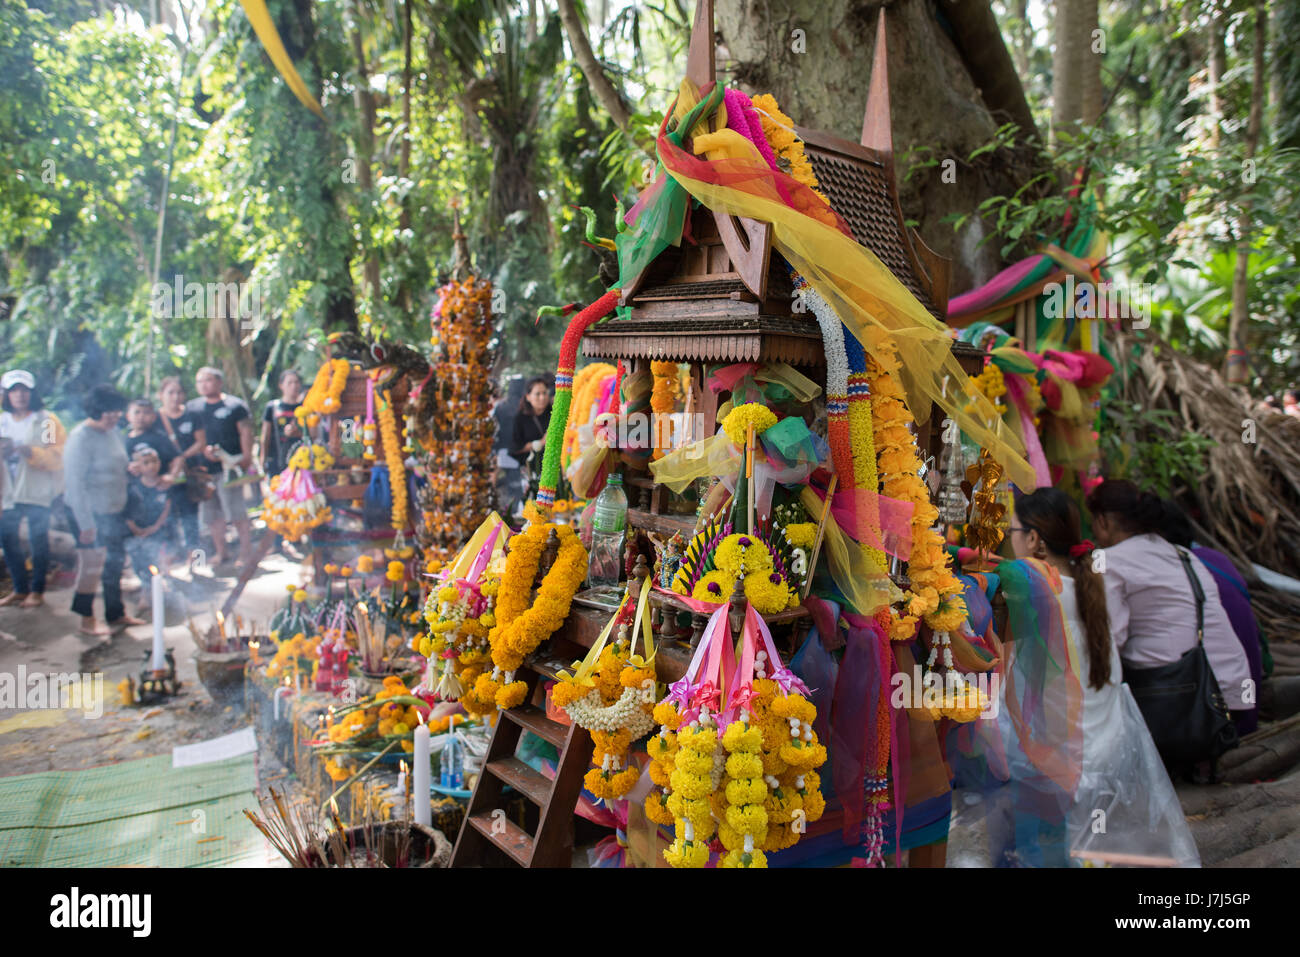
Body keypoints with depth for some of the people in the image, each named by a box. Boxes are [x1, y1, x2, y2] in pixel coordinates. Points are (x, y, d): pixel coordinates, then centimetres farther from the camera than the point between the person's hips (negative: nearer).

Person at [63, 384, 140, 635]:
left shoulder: (113, 432, 7)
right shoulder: (81, 438, -18)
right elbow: (75, 484, -20)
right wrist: (86, 523, -22)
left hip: (113, 511, 8)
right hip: (90, 512, -8)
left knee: (114, 562, 15)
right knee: (92, 562, -2)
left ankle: (116, 614, 29)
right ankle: (87, 620, 11)